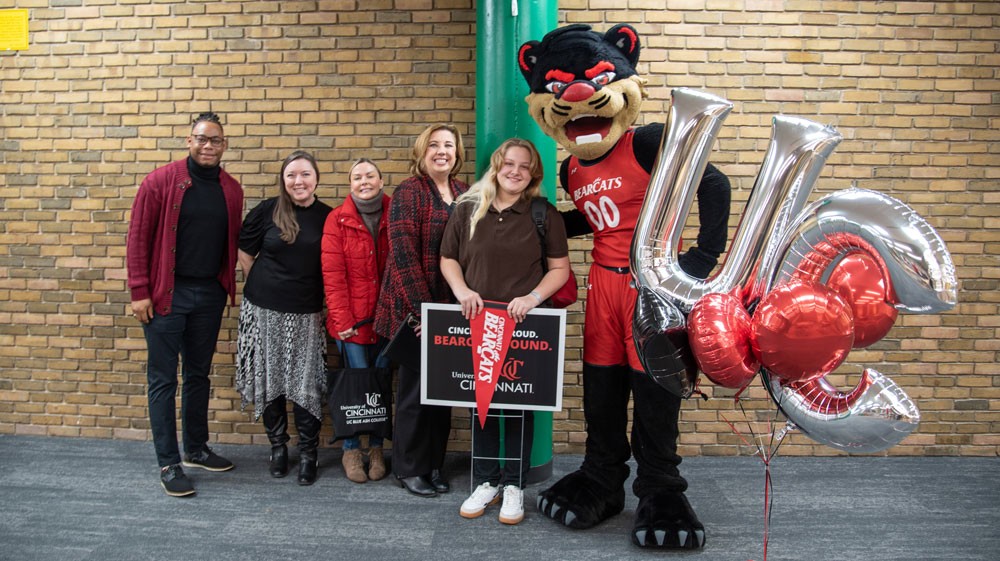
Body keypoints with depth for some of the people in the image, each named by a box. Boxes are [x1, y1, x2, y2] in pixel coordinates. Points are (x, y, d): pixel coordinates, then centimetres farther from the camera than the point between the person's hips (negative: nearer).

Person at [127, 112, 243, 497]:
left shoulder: (232, 190, 5)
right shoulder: (161, 182, -7)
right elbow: (138, 238, -7)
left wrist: (229, 286, 7)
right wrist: (139, 292, -11)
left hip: (210, 294, 5)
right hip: (167, 294, -4)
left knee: (199, 375, 15)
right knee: (164, 380, 2)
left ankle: (196, 449, 30)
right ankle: (168, 463, 11)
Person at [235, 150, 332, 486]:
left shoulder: (327, 217, 0)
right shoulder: (267, 211, -3)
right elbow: (245, 253, 8)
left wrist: (325, 303, 4)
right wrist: (262, 286, 7)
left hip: (306, 315, 0)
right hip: (264, 310, 0)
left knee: (307, 384, 0)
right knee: (269, 380, 9)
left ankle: (308, 453, 14)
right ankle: (278, 446, 26)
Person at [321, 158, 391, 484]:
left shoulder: (394, 217, 4)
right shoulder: (337, 220, -1)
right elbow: (333, 275, -6)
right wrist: (342, 319, -11)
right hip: (351, 318, -2)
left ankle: (376, 448, 24)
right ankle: (351, 450, 18)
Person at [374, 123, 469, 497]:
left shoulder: (466, 194, 9)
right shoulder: (409, 193, -7)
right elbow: (403, 254, -15)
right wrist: (423, 307, -19)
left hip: (453, 308, 5)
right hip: (415, 307, -5)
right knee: (416, 386, 4)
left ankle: (434, 464, 27)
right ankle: (409, 467, 21)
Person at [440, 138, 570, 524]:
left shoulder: (545, 215, 2)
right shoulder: (467, 210, 7)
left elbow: (560, 268, 1)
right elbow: (448, 260, 11)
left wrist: (534, 297, -15)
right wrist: (462, 292, -8)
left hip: (525, 326, -2)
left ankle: (514, 485, 19)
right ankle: (486, 482, 24)